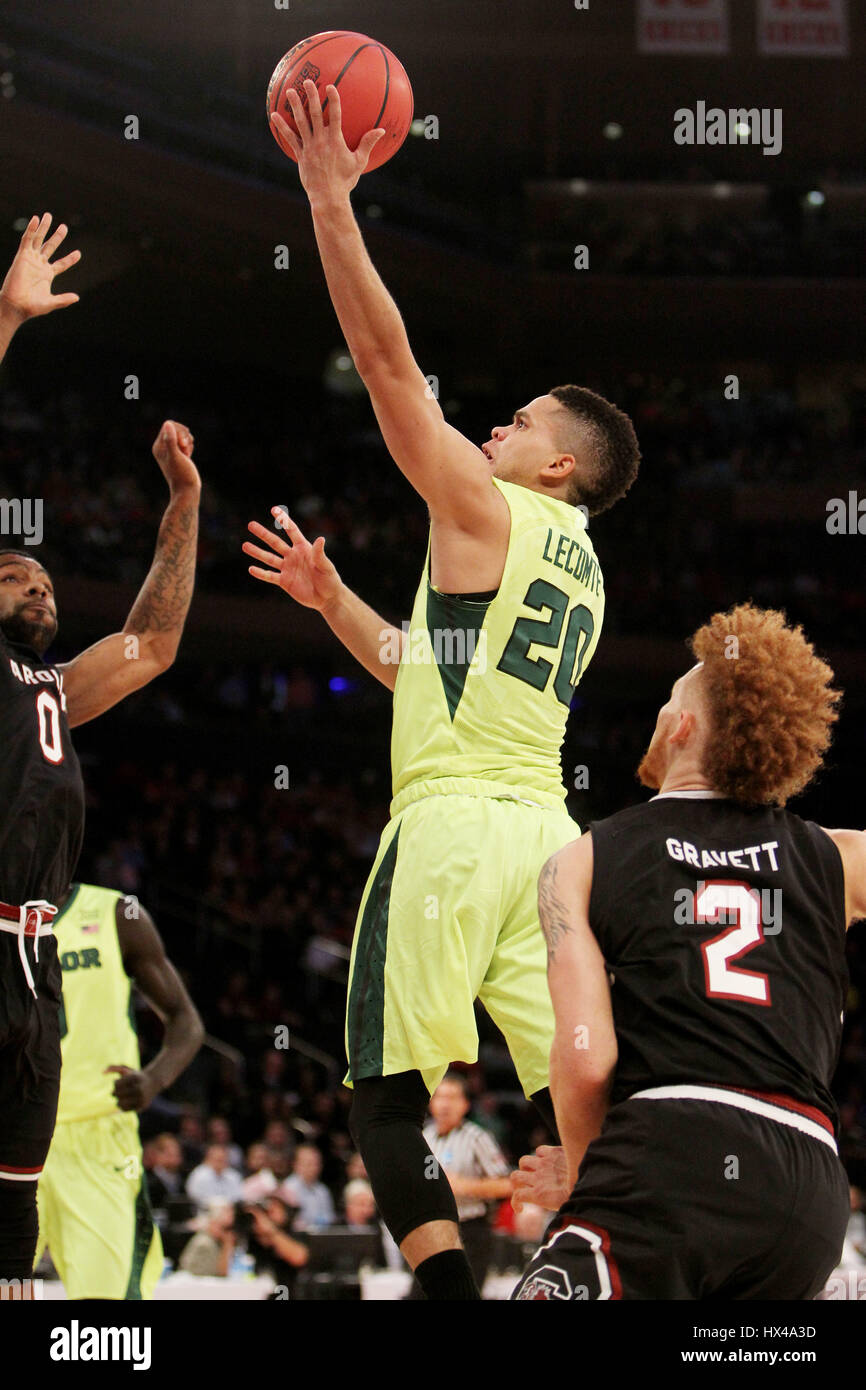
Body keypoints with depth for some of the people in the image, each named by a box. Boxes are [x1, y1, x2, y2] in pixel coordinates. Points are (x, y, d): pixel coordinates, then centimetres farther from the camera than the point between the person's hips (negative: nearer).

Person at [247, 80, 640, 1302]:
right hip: (547, 832, 8)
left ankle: (453, 1294, -16)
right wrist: (332, 600, 33)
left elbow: (388, 359, -4)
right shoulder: (580, 572, 24)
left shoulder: (485, 508, 1)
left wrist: (333, 202, -3)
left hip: (452, 827, -8)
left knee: (389, 1096, -4)